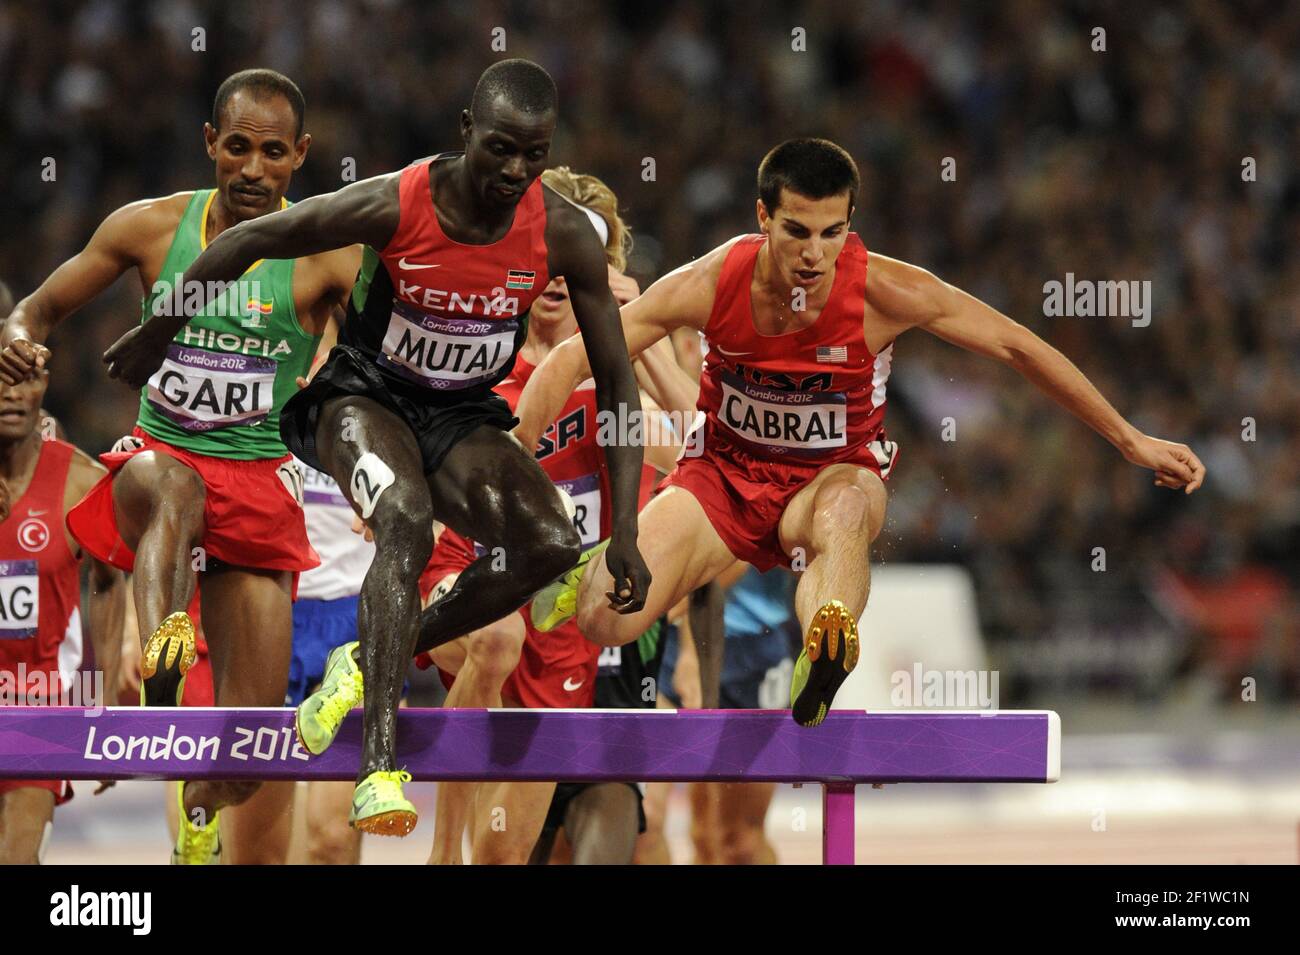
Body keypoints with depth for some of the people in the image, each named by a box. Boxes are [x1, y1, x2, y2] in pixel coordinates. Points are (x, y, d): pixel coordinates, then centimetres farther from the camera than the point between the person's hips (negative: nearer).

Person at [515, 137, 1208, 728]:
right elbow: (570, 360, -12)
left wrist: (1132, 442, -6)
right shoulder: (712, 285, -20)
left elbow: (1018, 349, -11)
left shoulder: (883, 292, -21)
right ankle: (591, 572, 18)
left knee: (847, 507, -39)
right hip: (723, 479, 1)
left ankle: (823, 663, -62)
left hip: (831, 480, -1)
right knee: (607, 620, -20)